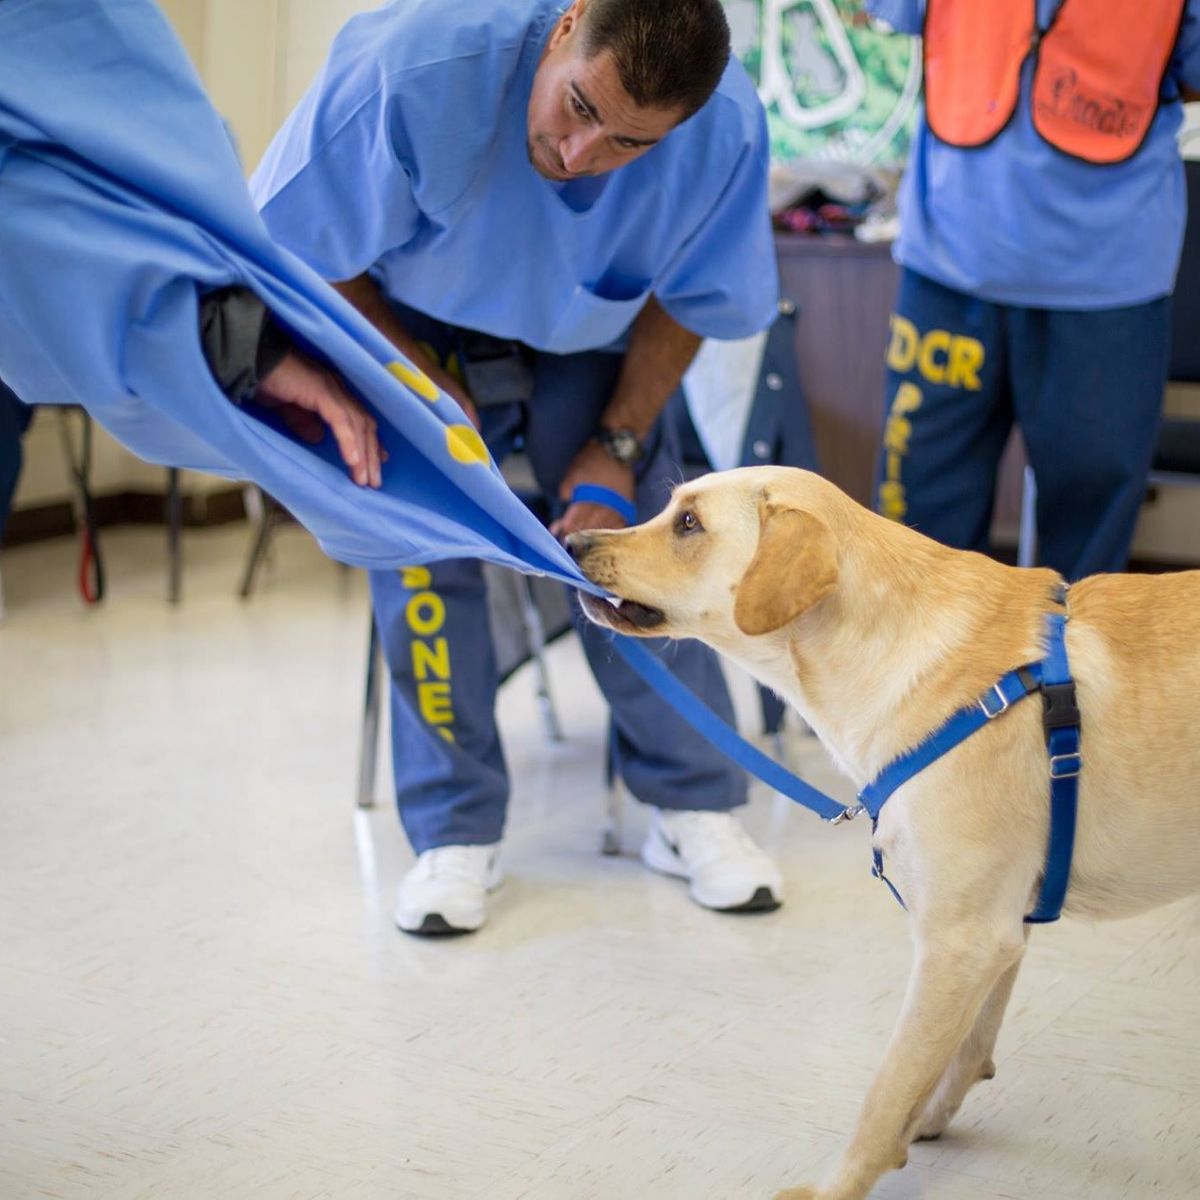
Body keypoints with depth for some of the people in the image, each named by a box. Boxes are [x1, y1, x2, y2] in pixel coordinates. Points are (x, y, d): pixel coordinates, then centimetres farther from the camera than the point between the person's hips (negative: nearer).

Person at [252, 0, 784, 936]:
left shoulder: (728, 130, -28)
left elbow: (684, 297, -9)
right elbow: (304, 254, -22)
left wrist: (618, 444, -13)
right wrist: (425, 385, -20)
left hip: (583, 341, 2)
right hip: (414, 330, -1)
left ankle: (693, 808, 4)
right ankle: (457, 832, -2)